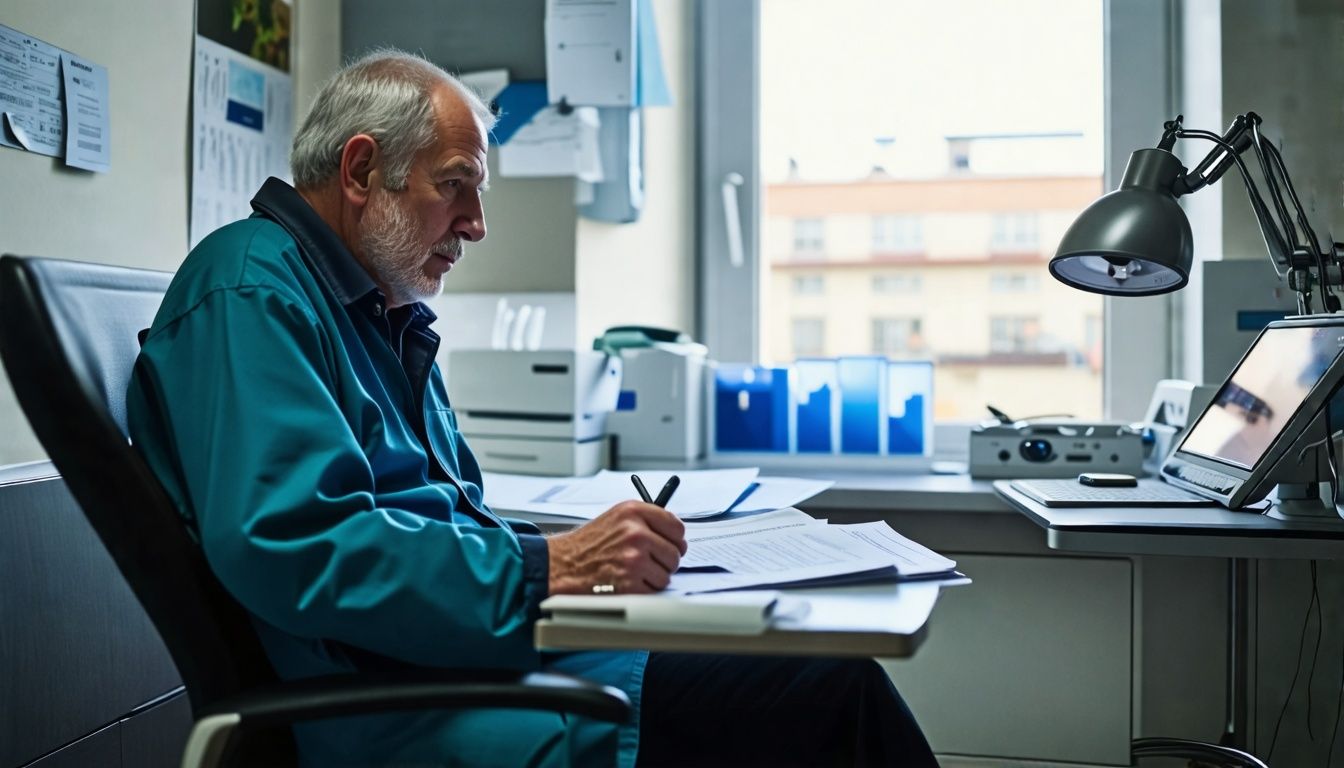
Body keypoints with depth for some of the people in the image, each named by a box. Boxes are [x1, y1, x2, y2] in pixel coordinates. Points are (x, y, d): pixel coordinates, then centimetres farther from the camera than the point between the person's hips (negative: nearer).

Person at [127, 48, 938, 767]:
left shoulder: (385, 313, 21)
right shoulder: (252, 289, -9)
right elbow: (293, 546, -22)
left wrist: (591, 552, 3)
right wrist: (548, 568, -21)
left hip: (483, 640, 9)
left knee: (832, 674, -4)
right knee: (829, 690, -19)